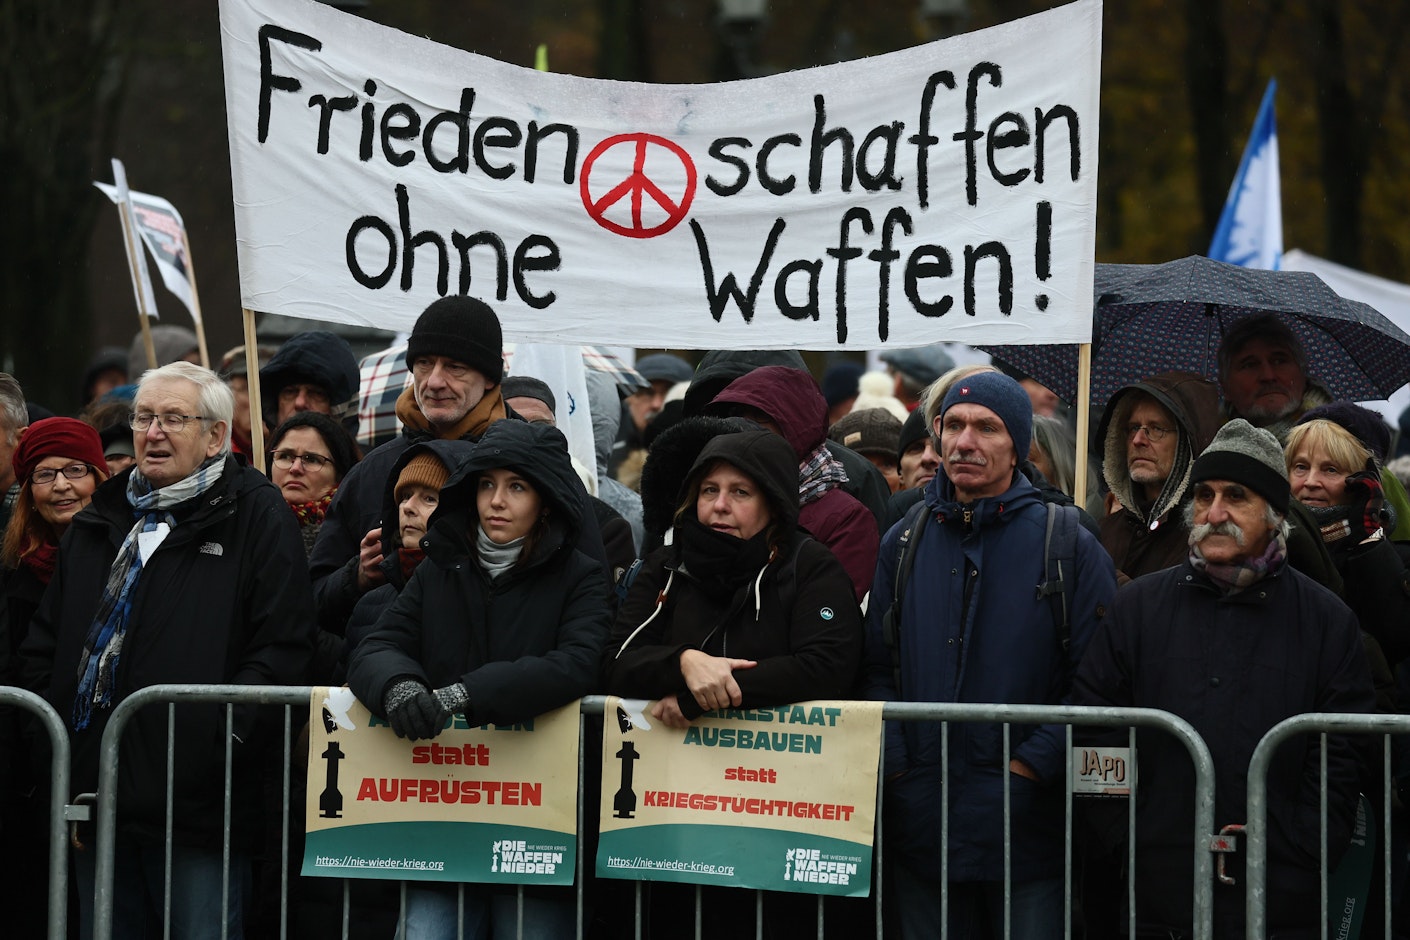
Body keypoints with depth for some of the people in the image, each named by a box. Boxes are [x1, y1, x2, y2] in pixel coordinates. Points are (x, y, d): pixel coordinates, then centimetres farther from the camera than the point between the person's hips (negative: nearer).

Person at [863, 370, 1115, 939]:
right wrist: (895, 765, -3)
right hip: (921, 826, 3)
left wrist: (1032, 765, -13)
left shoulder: (1069, 546, -1)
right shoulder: (905, 544, 11)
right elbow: (879, 670, 11)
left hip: (1028, 826, -3)